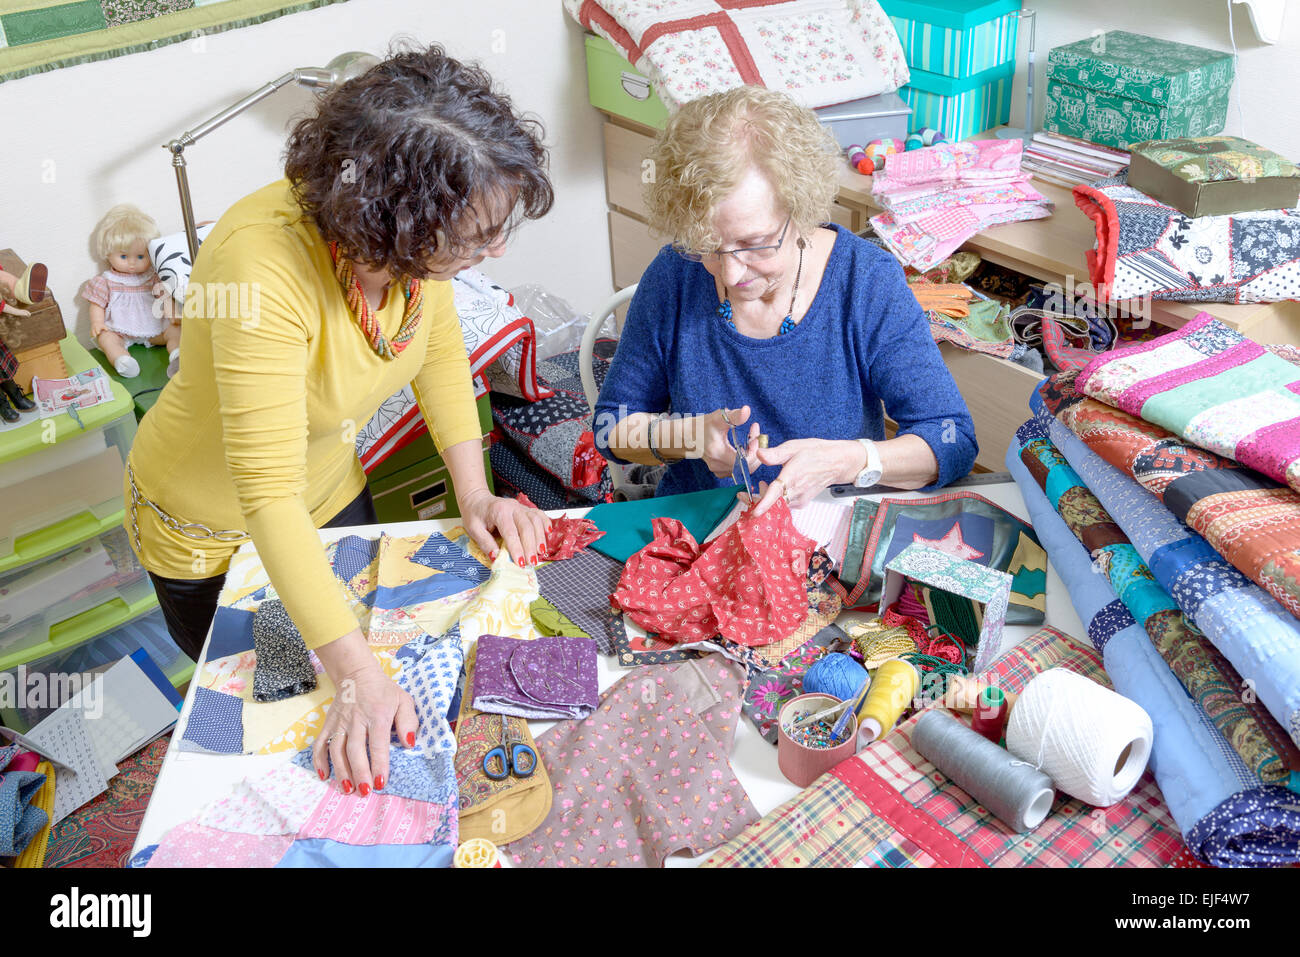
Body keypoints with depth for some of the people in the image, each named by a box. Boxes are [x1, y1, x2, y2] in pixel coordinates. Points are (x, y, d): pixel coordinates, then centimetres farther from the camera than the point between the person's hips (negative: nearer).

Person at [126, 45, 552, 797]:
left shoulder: (423, 236, -23)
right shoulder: (261, 268, -42)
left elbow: (441, 350, -4)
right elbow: (269, 497, -42)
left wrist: (474, 492, -16)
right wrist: (360, 676, -44)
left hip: (332, 492, 5)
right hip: (214, 533, -5)